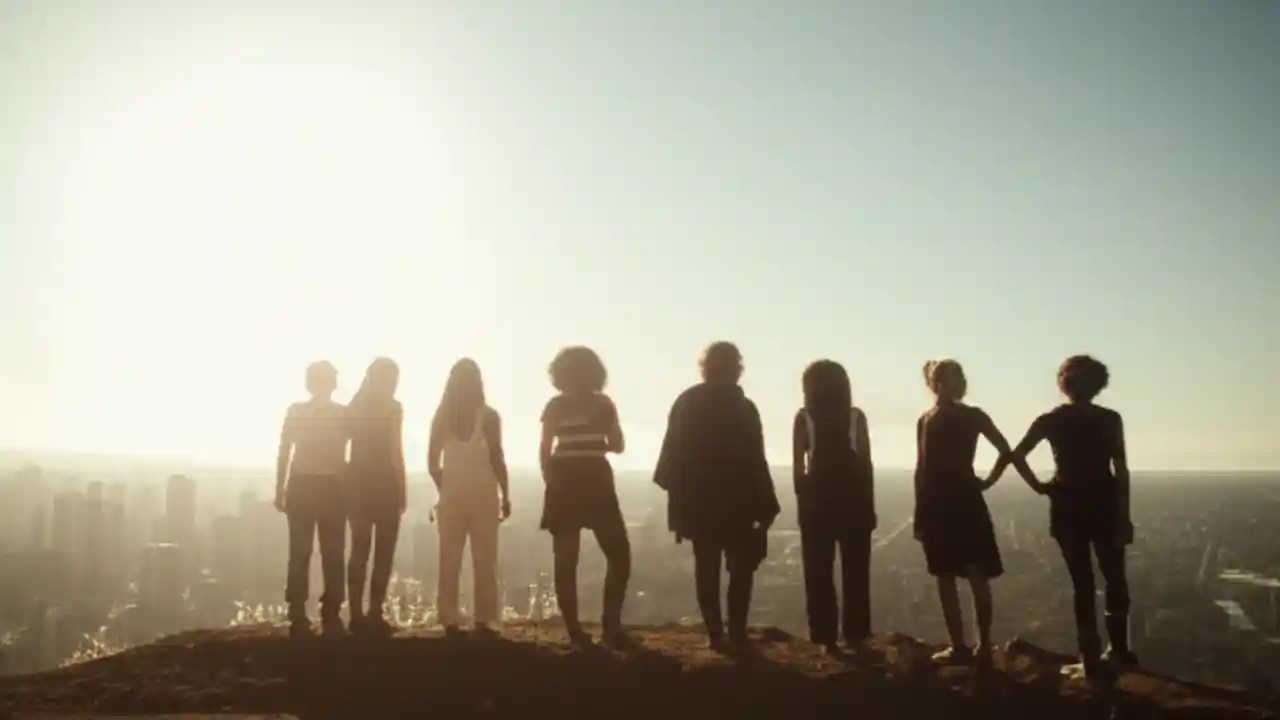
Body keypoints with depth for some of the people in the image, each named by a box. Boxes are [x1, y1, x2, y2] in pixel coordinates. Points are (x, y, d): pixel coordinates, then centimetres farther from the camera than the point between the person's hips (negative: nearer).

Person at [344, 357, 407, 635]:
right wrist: (402, 491, -4)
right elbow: (395, 452, -8)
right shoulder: (392, 407, -4)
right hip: (384, 484, -5)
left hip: (357, 483, 5)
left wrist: (346, 486, 8)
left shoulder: (354, 405, 8)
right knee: (383, 552, 0)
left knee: (359, 551, 8)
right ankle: (374, 614, -4)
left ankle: (357, 614, 7)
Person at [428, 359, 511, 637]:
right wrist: (505, 494, 3)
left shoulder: (442, 415, 3)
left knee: (449, 561, 7)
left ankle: (450, 622, 6)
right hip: (483, 493, -2)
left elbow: (433, 463, 3)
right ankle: (482, 621, 1)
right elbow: (497, 459, -6)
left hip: (452, 494, 3)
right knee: (484, 562, 3)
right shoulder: (489, 416, -5)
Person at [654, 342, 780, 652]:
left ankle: (716, 635, 7)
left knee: (706, 568, 9)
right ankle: (736, 634, -1)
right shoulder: (743, 408, -8)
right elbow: (755, 461, -9)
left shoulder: (686, 403, 1)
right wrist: (765, 506, -3)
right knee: (740, 568, 7)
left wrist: (678, 493, 9)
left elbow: (672, 451, 0)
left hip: (696, 499, 3)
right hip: (735, 499, -3)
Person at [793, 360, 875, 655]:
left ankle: (827, 637, 4)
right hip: (853, 496, 1)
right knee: (855, 572, 9)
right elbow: (866, 464, 1)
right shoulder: (855, 416, 3)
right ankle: (854, 634, 11)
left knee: (819, 573, 5)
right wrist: (869, 506, 6)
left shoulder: (804, 418, -1)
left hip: (817, 497, -1)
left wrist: (803, 500, 2)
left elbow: (798, 466, -5)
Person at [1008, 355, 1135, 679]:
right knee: (1115, 580, 16)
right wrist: (1124, 516, -6)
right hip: (1104, 505, -1)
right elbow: (1121, 470, -8)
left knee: (1082, 584, 7)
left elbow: (1017, 454, -6)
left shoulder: (1051, 420, 0)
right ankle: (1119, 649, 17)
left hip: (1067, 506, 1)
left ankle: (1091, 658, 7)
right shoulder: (1110, 419, -4)